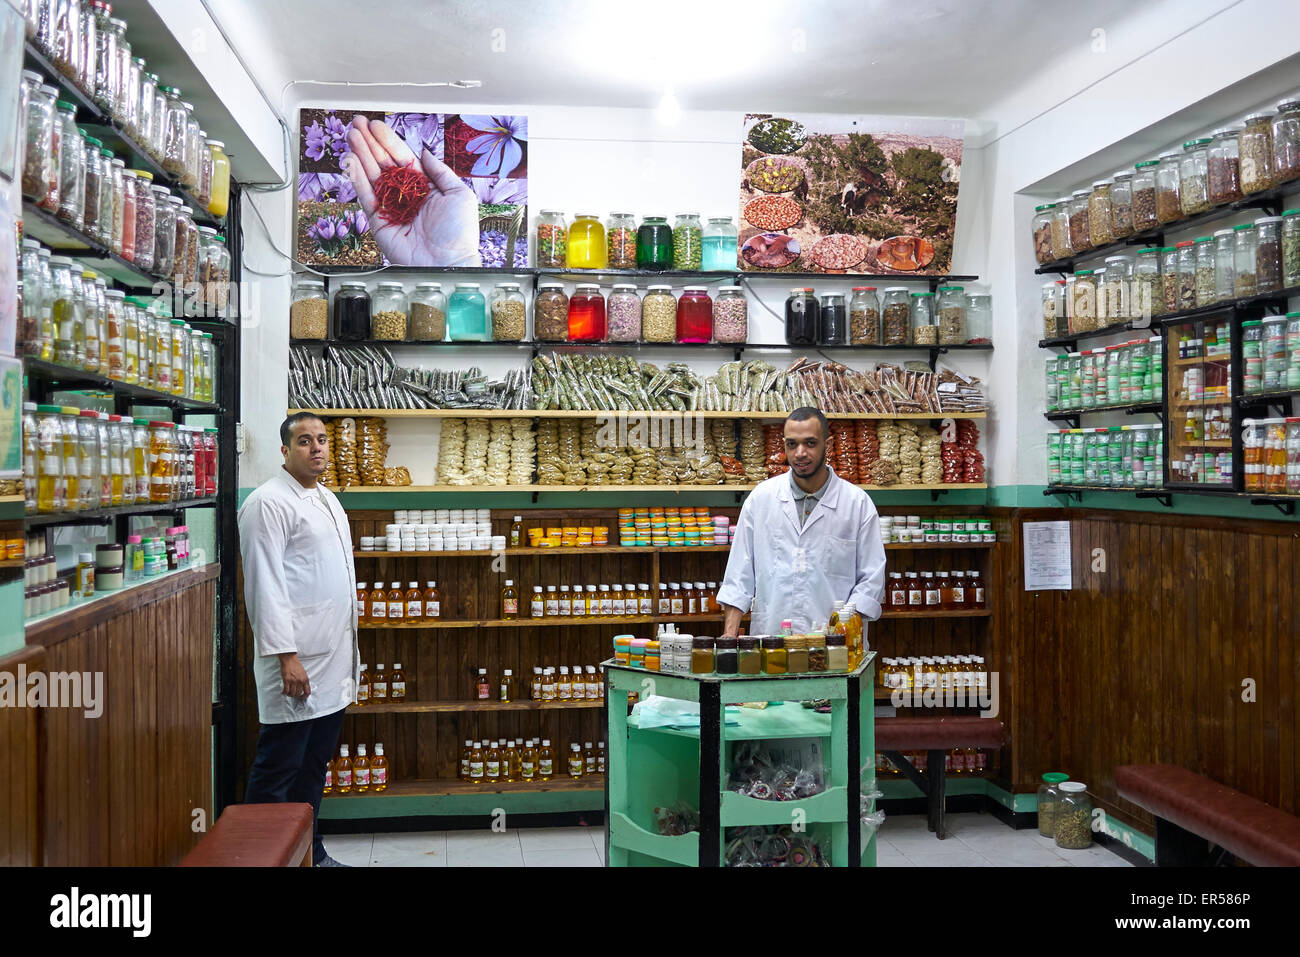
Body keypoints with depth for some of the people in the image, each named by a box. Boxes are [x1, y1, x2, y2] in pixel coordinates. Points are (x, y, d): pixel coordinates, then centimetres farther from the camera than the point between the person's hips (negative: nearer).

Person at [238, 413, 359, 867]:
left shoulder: (327, 500, 17)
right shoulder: (269, 503, -10)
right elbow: (266, 586, -17)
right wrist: (286, 655, -21)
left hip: (334, 660, 9)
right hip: (297, 661, -9)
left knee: (315, 764, 16)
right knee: (279, 767, -1)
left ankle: (310, 852, 26)